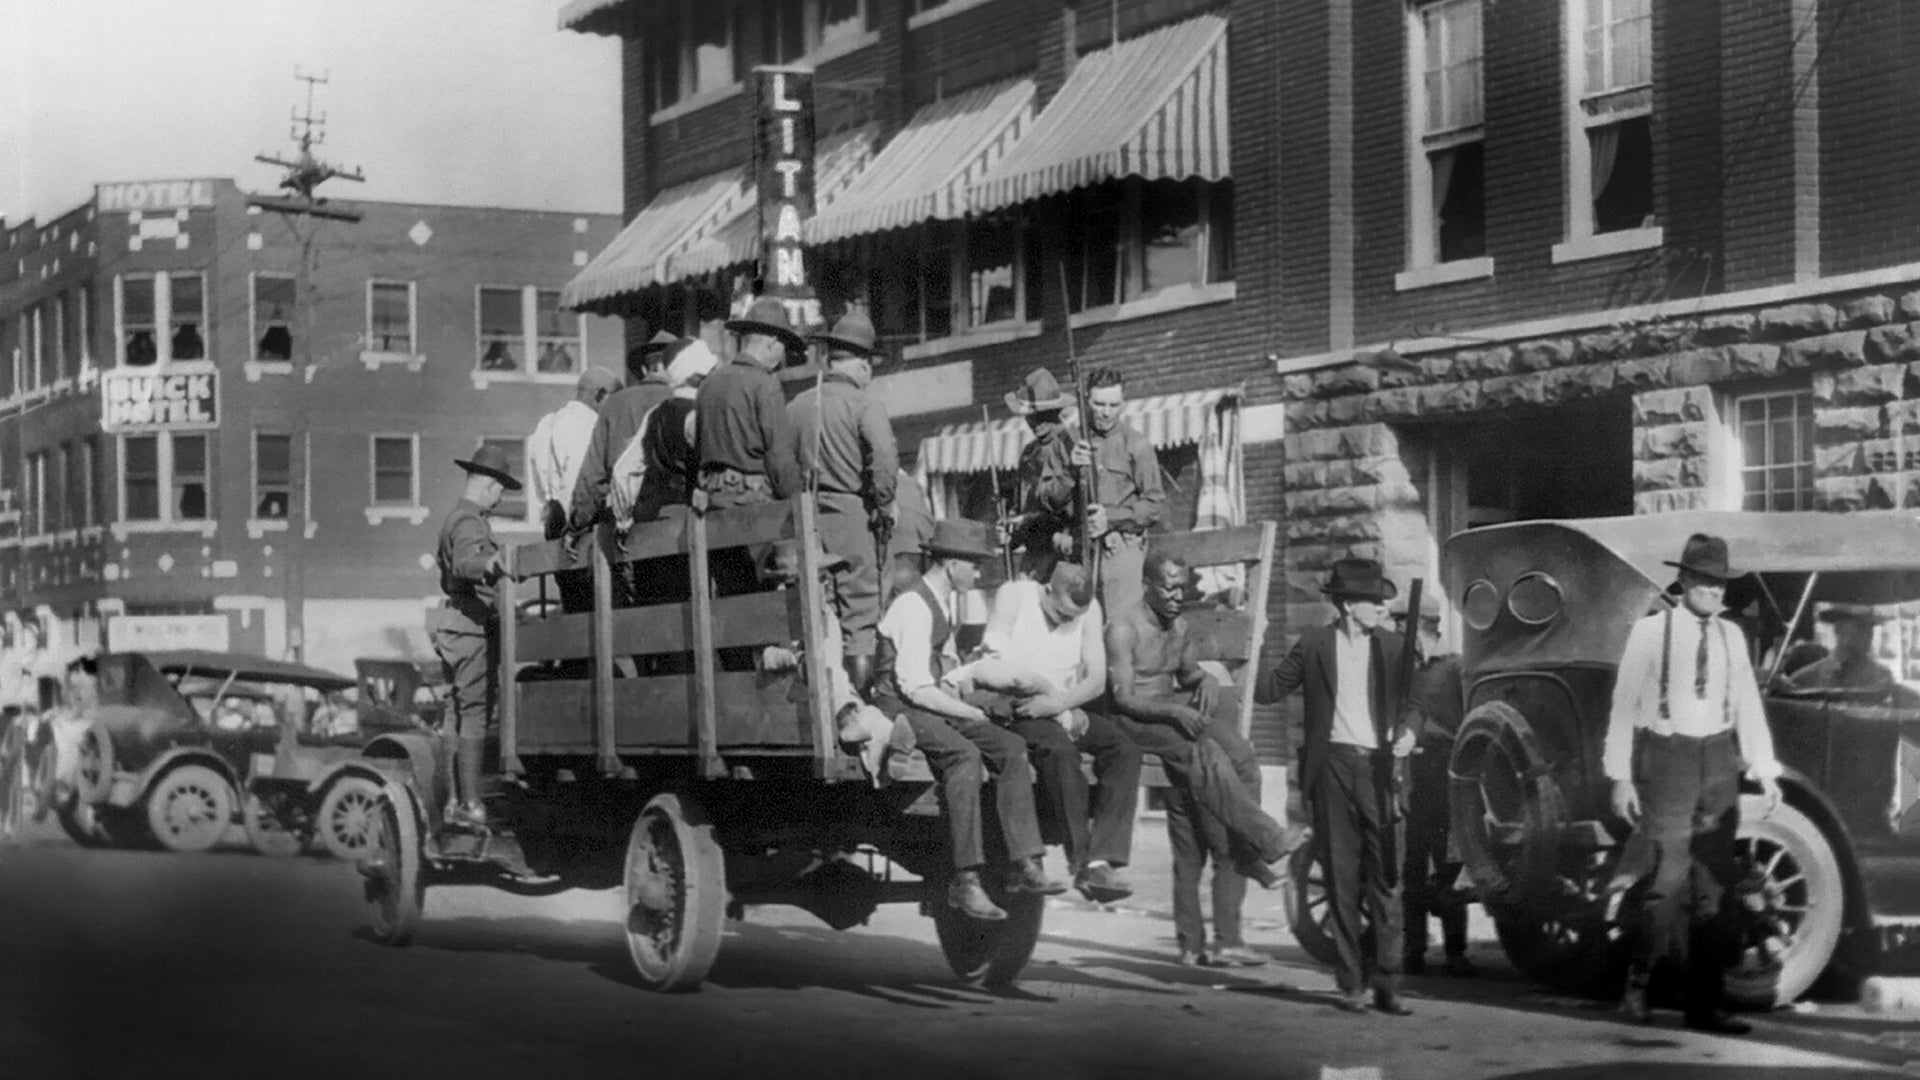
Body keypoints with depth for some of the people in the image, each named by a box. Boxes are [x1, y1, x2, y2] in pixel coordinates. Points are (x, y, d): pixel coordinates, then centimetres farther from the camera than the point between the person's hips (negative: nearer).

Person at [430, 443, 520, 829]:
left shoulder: (456, 519, 21)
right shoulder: (469, 523, -13)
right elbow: (464, 563, -34)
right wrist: (488, 565, -55)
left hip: (459, 628, 11)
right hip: (471, 627, -11)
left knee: (462, 715, 12)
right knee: (473, 715, -12)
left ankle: (458, 801, 14)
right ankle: (470, 805, -15)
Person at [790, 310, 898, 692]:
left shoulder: (797, 405, 7)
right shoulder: (864, 406, -7)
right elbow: (884, 458, -20)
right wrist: (883, 504, -8)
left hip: (807, 514, 5)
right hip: (851, 513, -5)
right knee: (860, 608, -1)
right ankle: (860, 686, -4)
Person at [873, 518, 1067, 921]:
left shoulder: (946, 602, 14)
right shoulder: (912, 607, -17)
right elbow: (916, 688, -21)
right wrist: (970, 713, -14)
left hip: (933, 704, 9)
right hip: (898, 705, -9)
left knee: (1011, 747, -9)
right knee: (964, 754, -34)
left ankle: (1025, 865, -14)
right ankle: (965, 880, -35)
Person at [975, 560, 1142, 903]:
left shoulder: (1089, 609, 6)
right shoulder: (1014, 596, -7)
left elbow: (1096, 680, 1)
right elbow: (996, 665, -15)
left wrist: (1057, 703, -17)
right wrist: (1053, 697, -13)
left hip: (1068, 709, 5)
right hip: (1016, 707, -5)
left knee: (1125, 749, -21)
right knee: (1060, 748, -36)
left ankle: (1101, 861, -31)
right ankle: (1082, 861, -35)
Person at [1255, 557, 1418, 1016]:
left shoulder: (1393, 647, 10)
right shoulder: (1315, 645, 4)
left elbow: (1409, 699, 10)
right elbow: (1269, 689, 7)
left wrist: (1406, 730, -9)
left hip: (1379, 767, 1)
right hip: (1333, 766, -1)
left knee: (1386, 878, -4)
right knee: (1342, 878, 3)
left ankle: (1386, 984, -1)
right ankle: (1351, 985, 9)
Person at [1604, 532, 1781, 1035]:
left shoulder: (1731, 636, 9)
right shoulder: (1650, 632, -4)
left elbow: (1748, 706, 10)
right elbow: (1623, 705, -3)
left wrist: (1766, 773, 2)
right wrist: (1620, 777, -7)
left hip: (1718, 762, 5)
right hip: (1665, 759, -4)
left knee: (1712, 885, 4)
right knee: (1670, 877, -11)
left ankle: (1704, 1005, 9)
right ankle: (1636, 986, 6)